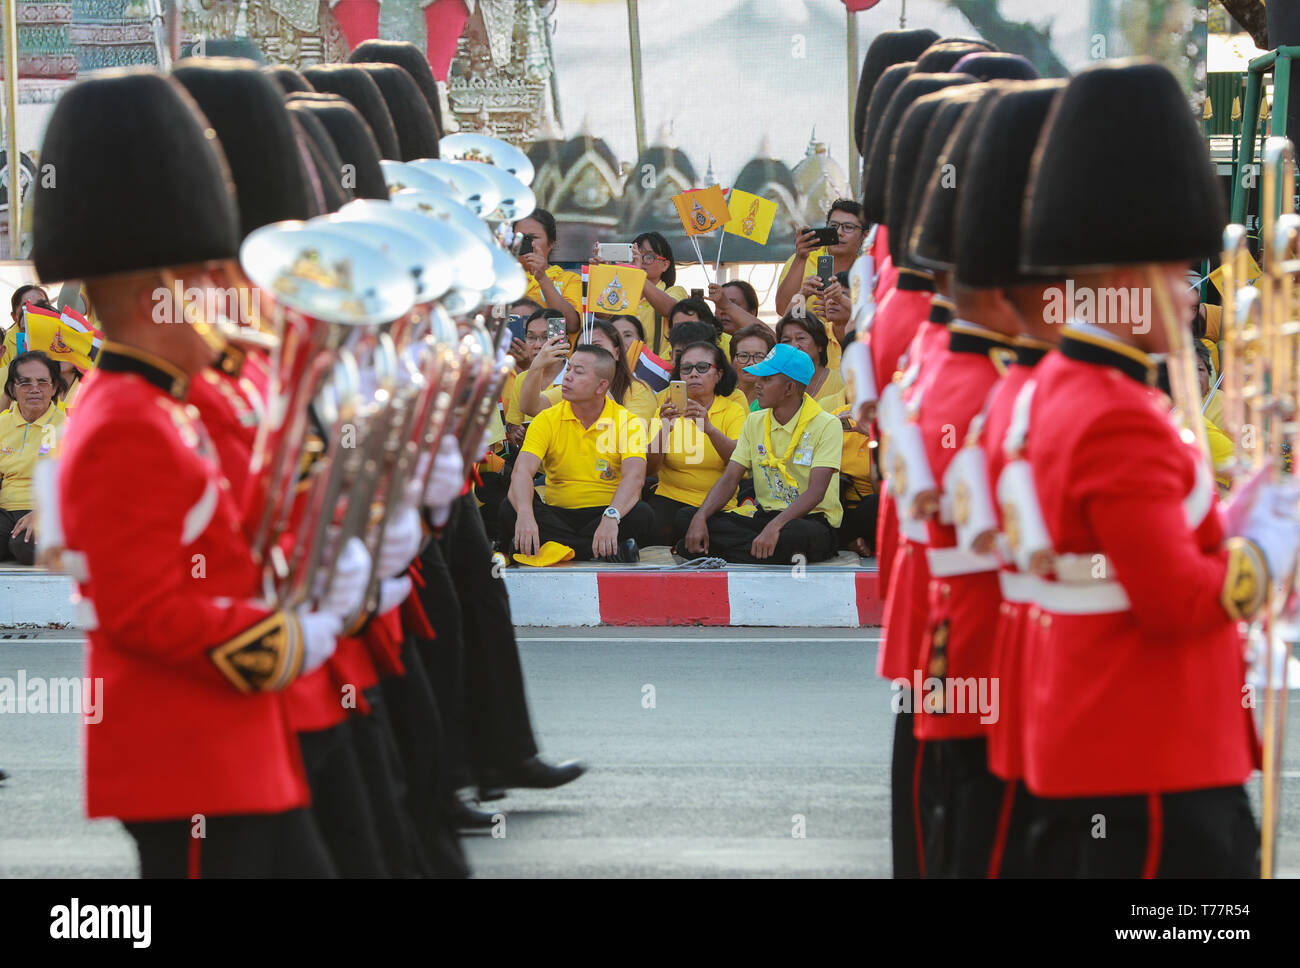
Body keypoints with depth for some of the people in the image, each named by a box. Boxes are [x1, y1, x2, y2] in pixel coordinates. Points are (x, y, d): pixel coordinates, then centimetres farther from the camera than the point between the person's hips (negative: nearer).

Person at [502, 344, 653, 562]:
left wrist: (611, 517, -41)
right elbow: (523, 471, -13)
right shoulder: (547, 420, 2)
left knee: (642, 515, -32)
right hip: (558, 515, 2)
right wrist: (525, 514, -36)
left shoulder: (627, 422, -3)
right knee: (508, 509, -28)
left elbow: (634, 477, -19)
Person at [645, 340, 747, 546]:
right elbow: (649, 469, -3)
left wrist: (709, 428, -29)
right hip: (671, 497, 0)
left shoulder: (733, 411, 5)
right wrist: (665, 430, -21)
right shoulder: (669, 410, 9)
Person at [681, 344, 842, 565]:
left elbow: (816, 492, -19)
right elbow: (729, 479, 4)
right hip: (766, 517, 6)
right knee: (686, 516, -15)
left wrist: (775, 527, -34)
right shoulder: (755, 422, 11)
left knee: (795, 533, -44)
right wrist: (700, 518, -15)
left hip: (812, 520, -6)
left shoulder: (826, 426, -8)